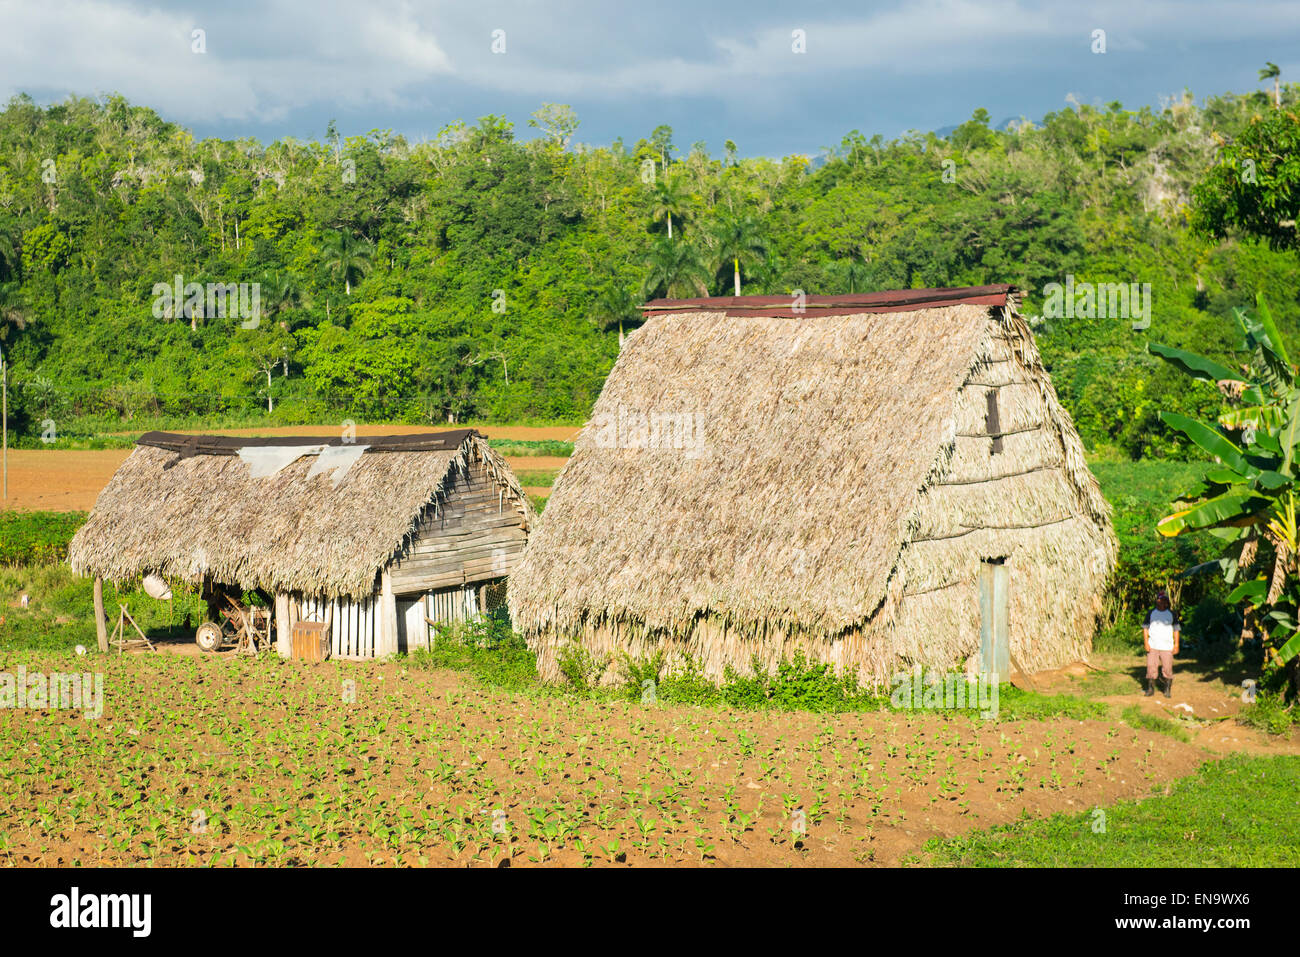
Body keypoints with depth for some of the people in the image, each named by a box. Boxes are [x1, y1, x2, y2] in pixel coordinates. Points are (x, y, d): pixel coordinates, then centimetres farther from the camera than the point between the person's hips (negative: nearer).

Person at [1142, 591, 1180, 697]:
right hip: (1152, 646, 0)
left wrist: (1176, 645, 2)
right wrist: (1146, 643, -2)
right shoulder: (1151, 613, 8)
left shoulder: (1172, 614, 8)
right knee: (1151, 667, -3)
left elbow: (1176, 629, 10)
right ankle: (1150, 688, 7)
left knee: (1168, 669, -4)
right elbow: (1145, 628, 8)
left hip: (1167, 647, 0)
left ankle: (1168, 690, 5)